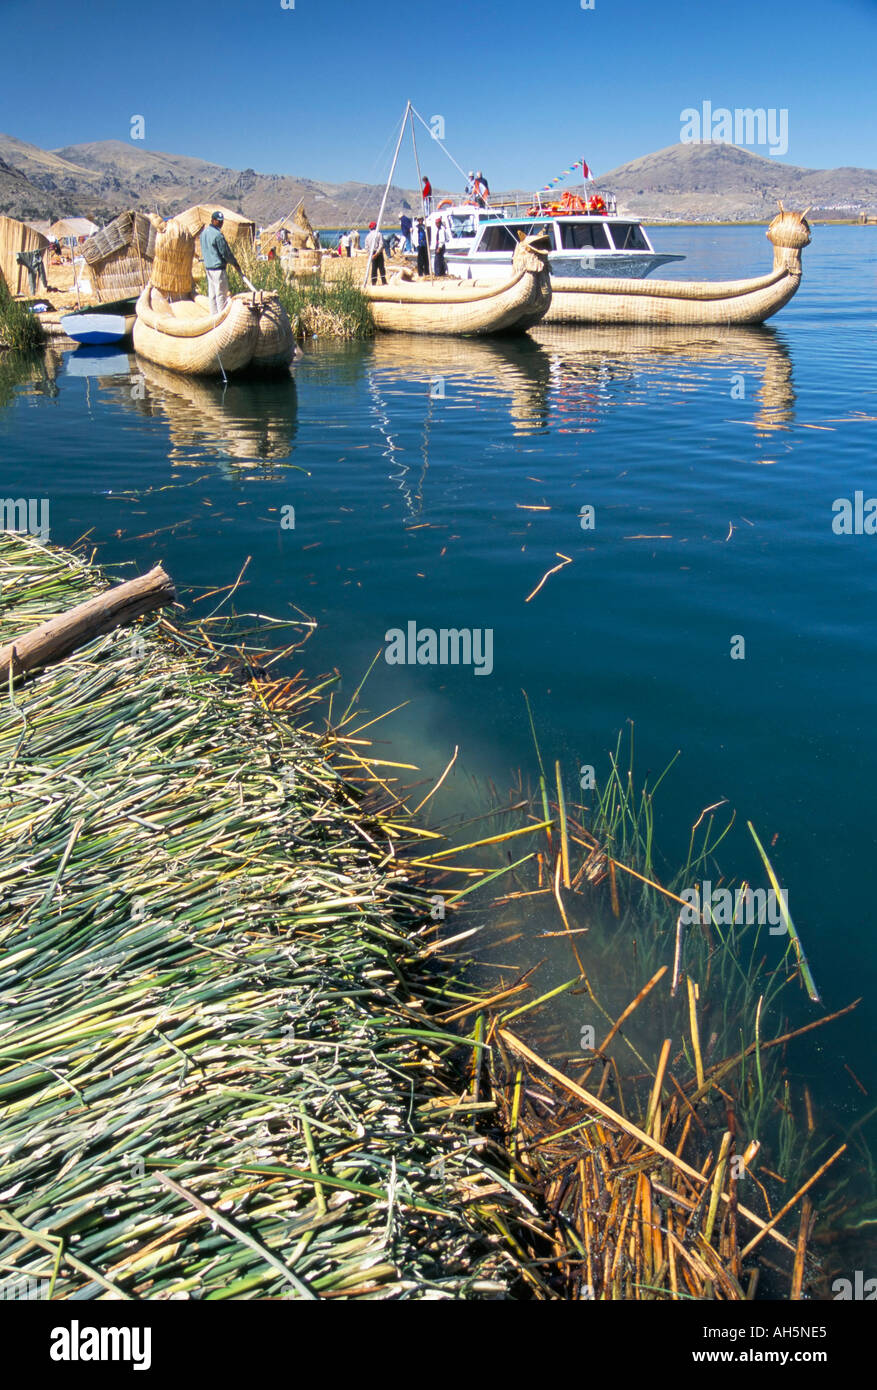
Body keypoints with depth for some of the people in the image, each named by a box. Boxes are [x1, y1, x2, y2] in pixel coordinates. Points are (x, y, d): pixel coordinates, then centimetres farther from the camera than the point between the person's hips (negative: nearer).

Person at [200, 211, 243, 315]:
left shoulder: (204, 232, 10)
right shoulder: (217, 235, -17)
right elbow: (226, 252, -13)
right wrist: (235, 264, -2)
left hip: (208, 266, 9)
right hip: (218, 267, -9)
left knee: (212, 294, 13)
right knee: (221, 294, -3)